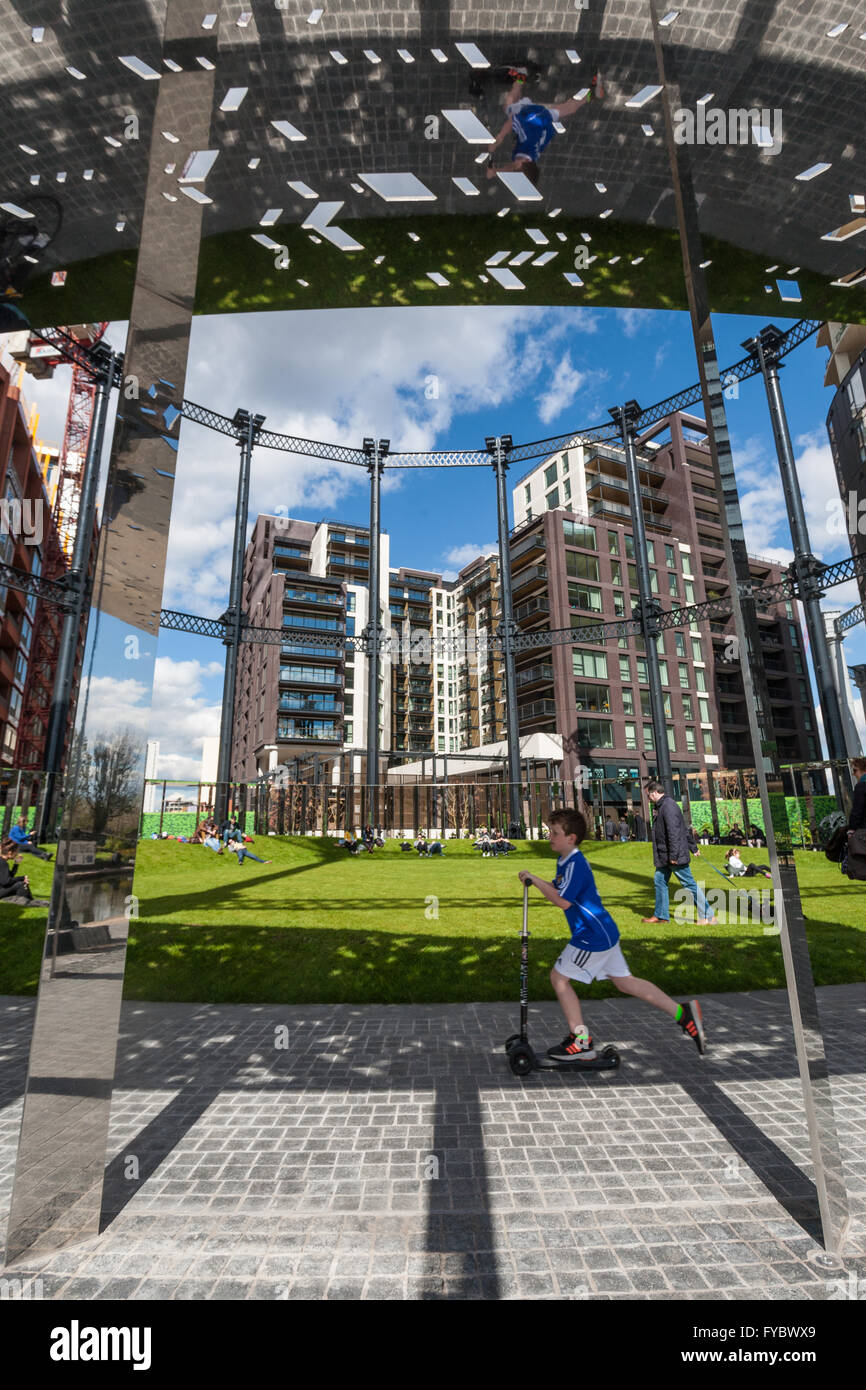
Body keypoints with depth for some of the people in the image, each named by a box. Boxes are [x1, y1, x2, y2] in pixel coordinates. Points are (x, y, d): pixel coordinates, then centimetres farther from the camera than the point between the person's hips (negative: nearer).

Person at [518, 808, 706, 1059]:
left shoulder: (575, 864, -21)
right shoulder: (565, 861, 10)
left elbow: (563, 901, -25)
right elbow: (558, 889, 19)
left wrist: (535, 880, -19)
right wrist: (535, 881, 2)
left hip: (592, 937, -10)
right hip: (604, 932, 10)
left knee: (559, 977, 1)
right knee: (625, 981, 16)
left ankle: (581, 1042, 9)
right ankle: (683, 1013, 17)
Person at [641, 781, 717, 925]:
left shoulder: (668, 806, -18)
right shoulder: (661, 806, 15)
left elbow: (673, 832, -24)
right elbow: (685, 829, 22)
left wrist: (673, 855, -24)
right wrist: (693, 847, 24)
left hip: (675, 856, -10)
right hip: (664, 856, 10)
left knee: (689, 884, -2)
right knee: (660, 882, 12)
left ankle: (708, 916, 7)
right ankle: (661, 915, 21)